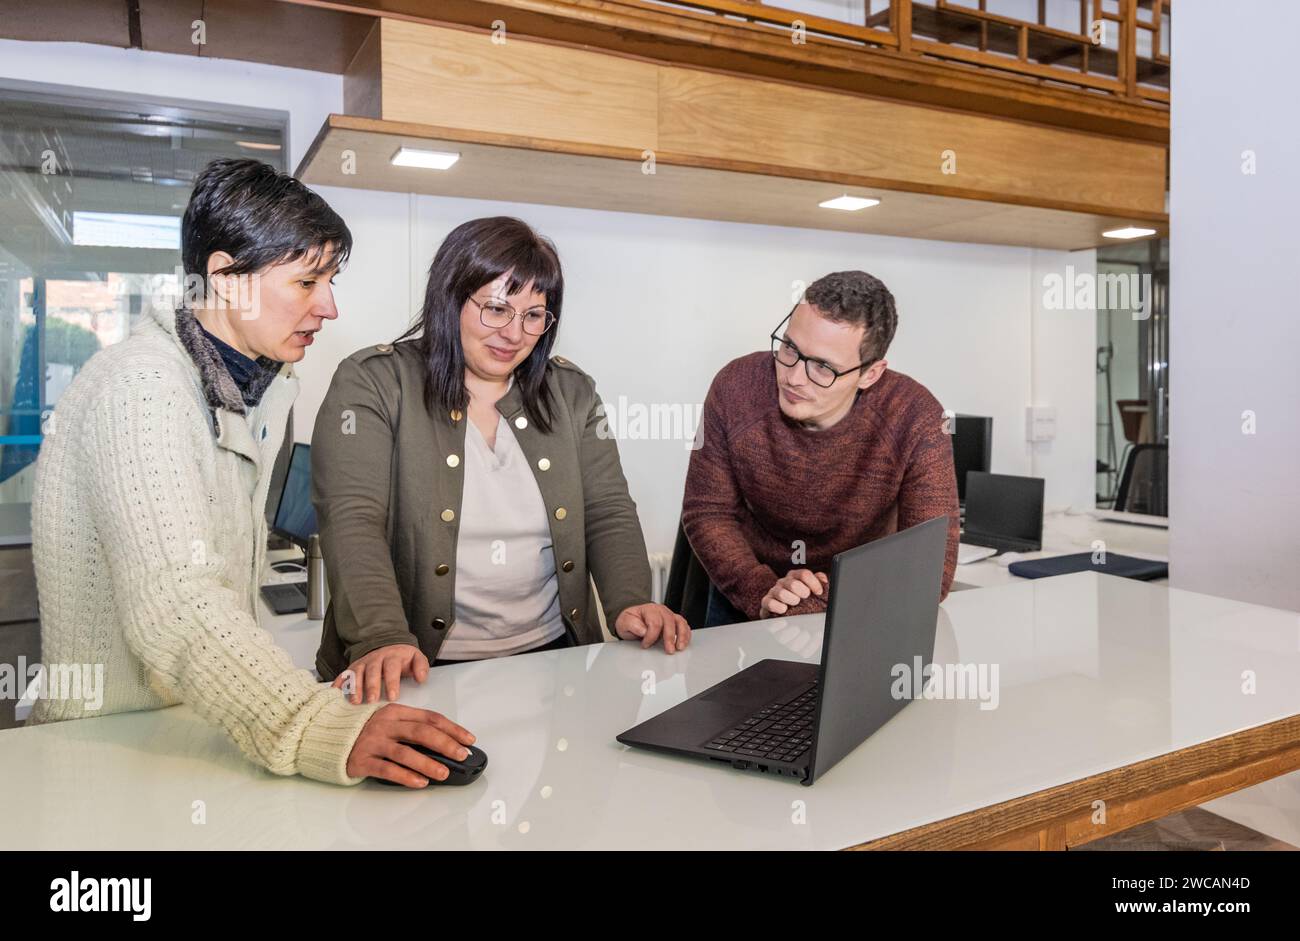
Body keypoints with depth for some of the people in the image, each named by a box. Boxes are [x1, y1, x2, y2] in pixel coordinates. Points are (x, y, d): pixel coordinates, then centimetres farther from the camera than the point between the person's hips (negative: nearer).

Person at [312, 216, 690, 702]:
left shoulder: (572, 392, 10)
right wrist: (383, 640, -28)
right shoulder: (372, 383, -3)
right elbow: (353, 521, -14)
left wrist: (631, 603, -11)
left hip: (553, 655, 3)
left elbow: (609, 514, 7)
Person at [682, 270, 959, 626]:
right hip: (746, 600, -1)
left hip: (856, 608, 2)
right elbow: (707, 512, -8)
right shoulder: (736, 387, -16)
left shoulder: (915, 420, -21)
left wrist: (819, 607, -30)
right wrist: (764, 593, -22)